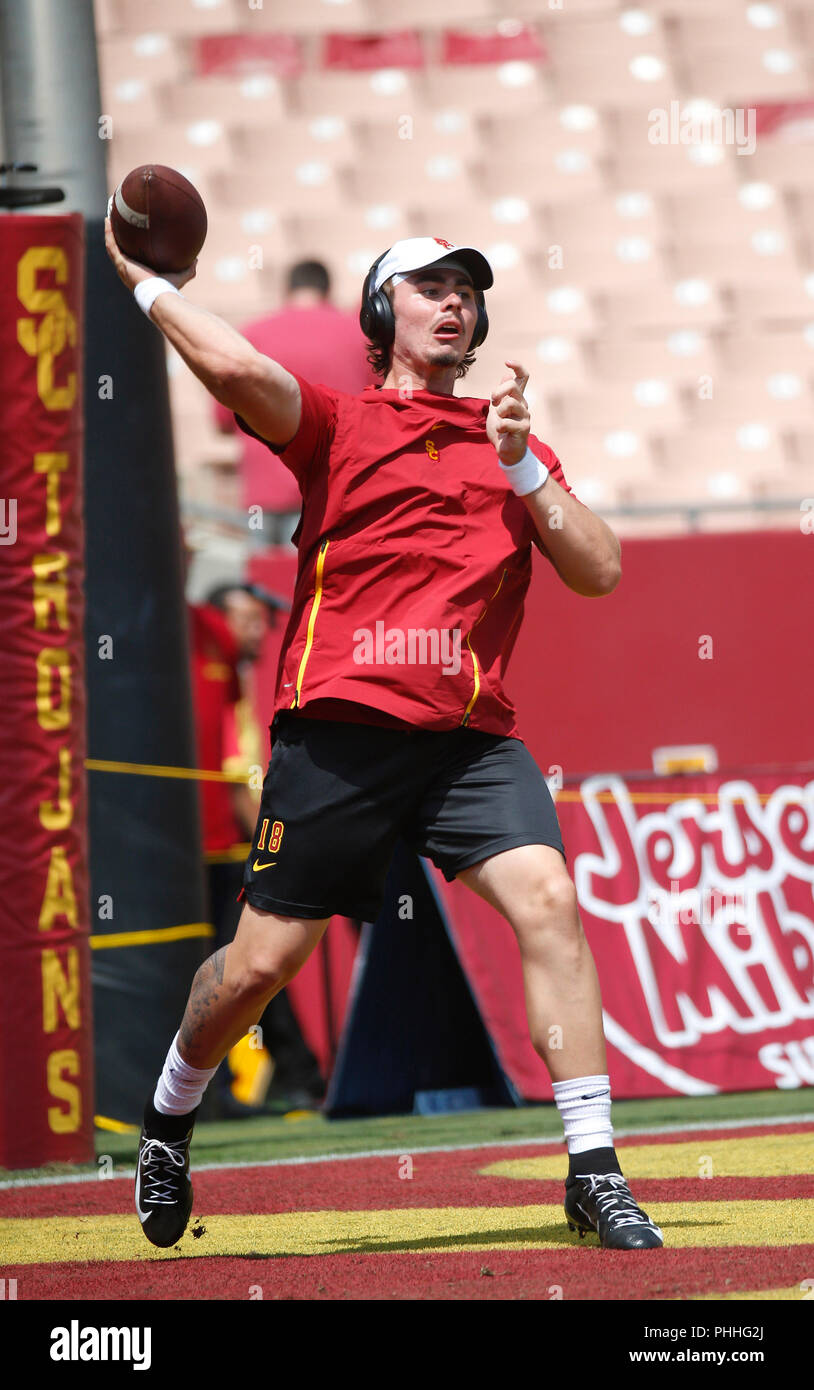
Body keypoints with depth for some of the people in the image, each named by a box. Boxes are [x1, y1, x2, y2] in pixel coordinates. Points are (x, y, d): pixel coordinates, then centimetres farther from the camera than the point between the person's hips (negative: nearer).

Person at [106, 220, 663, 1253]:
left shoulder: (518, 452, 19)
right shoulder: (340, 425, 7)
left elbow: (599, 571, 7)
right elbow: (243, 372, -14)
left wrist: (518, 464, -3)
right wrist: (143, 279, -4)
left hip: (468, 733, 2)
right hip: (339, 729, -2)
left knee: (548, 899, -19)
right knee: (264, 959, 1)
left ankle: (594, 1175, -17)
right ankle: (170, 1110, 32)